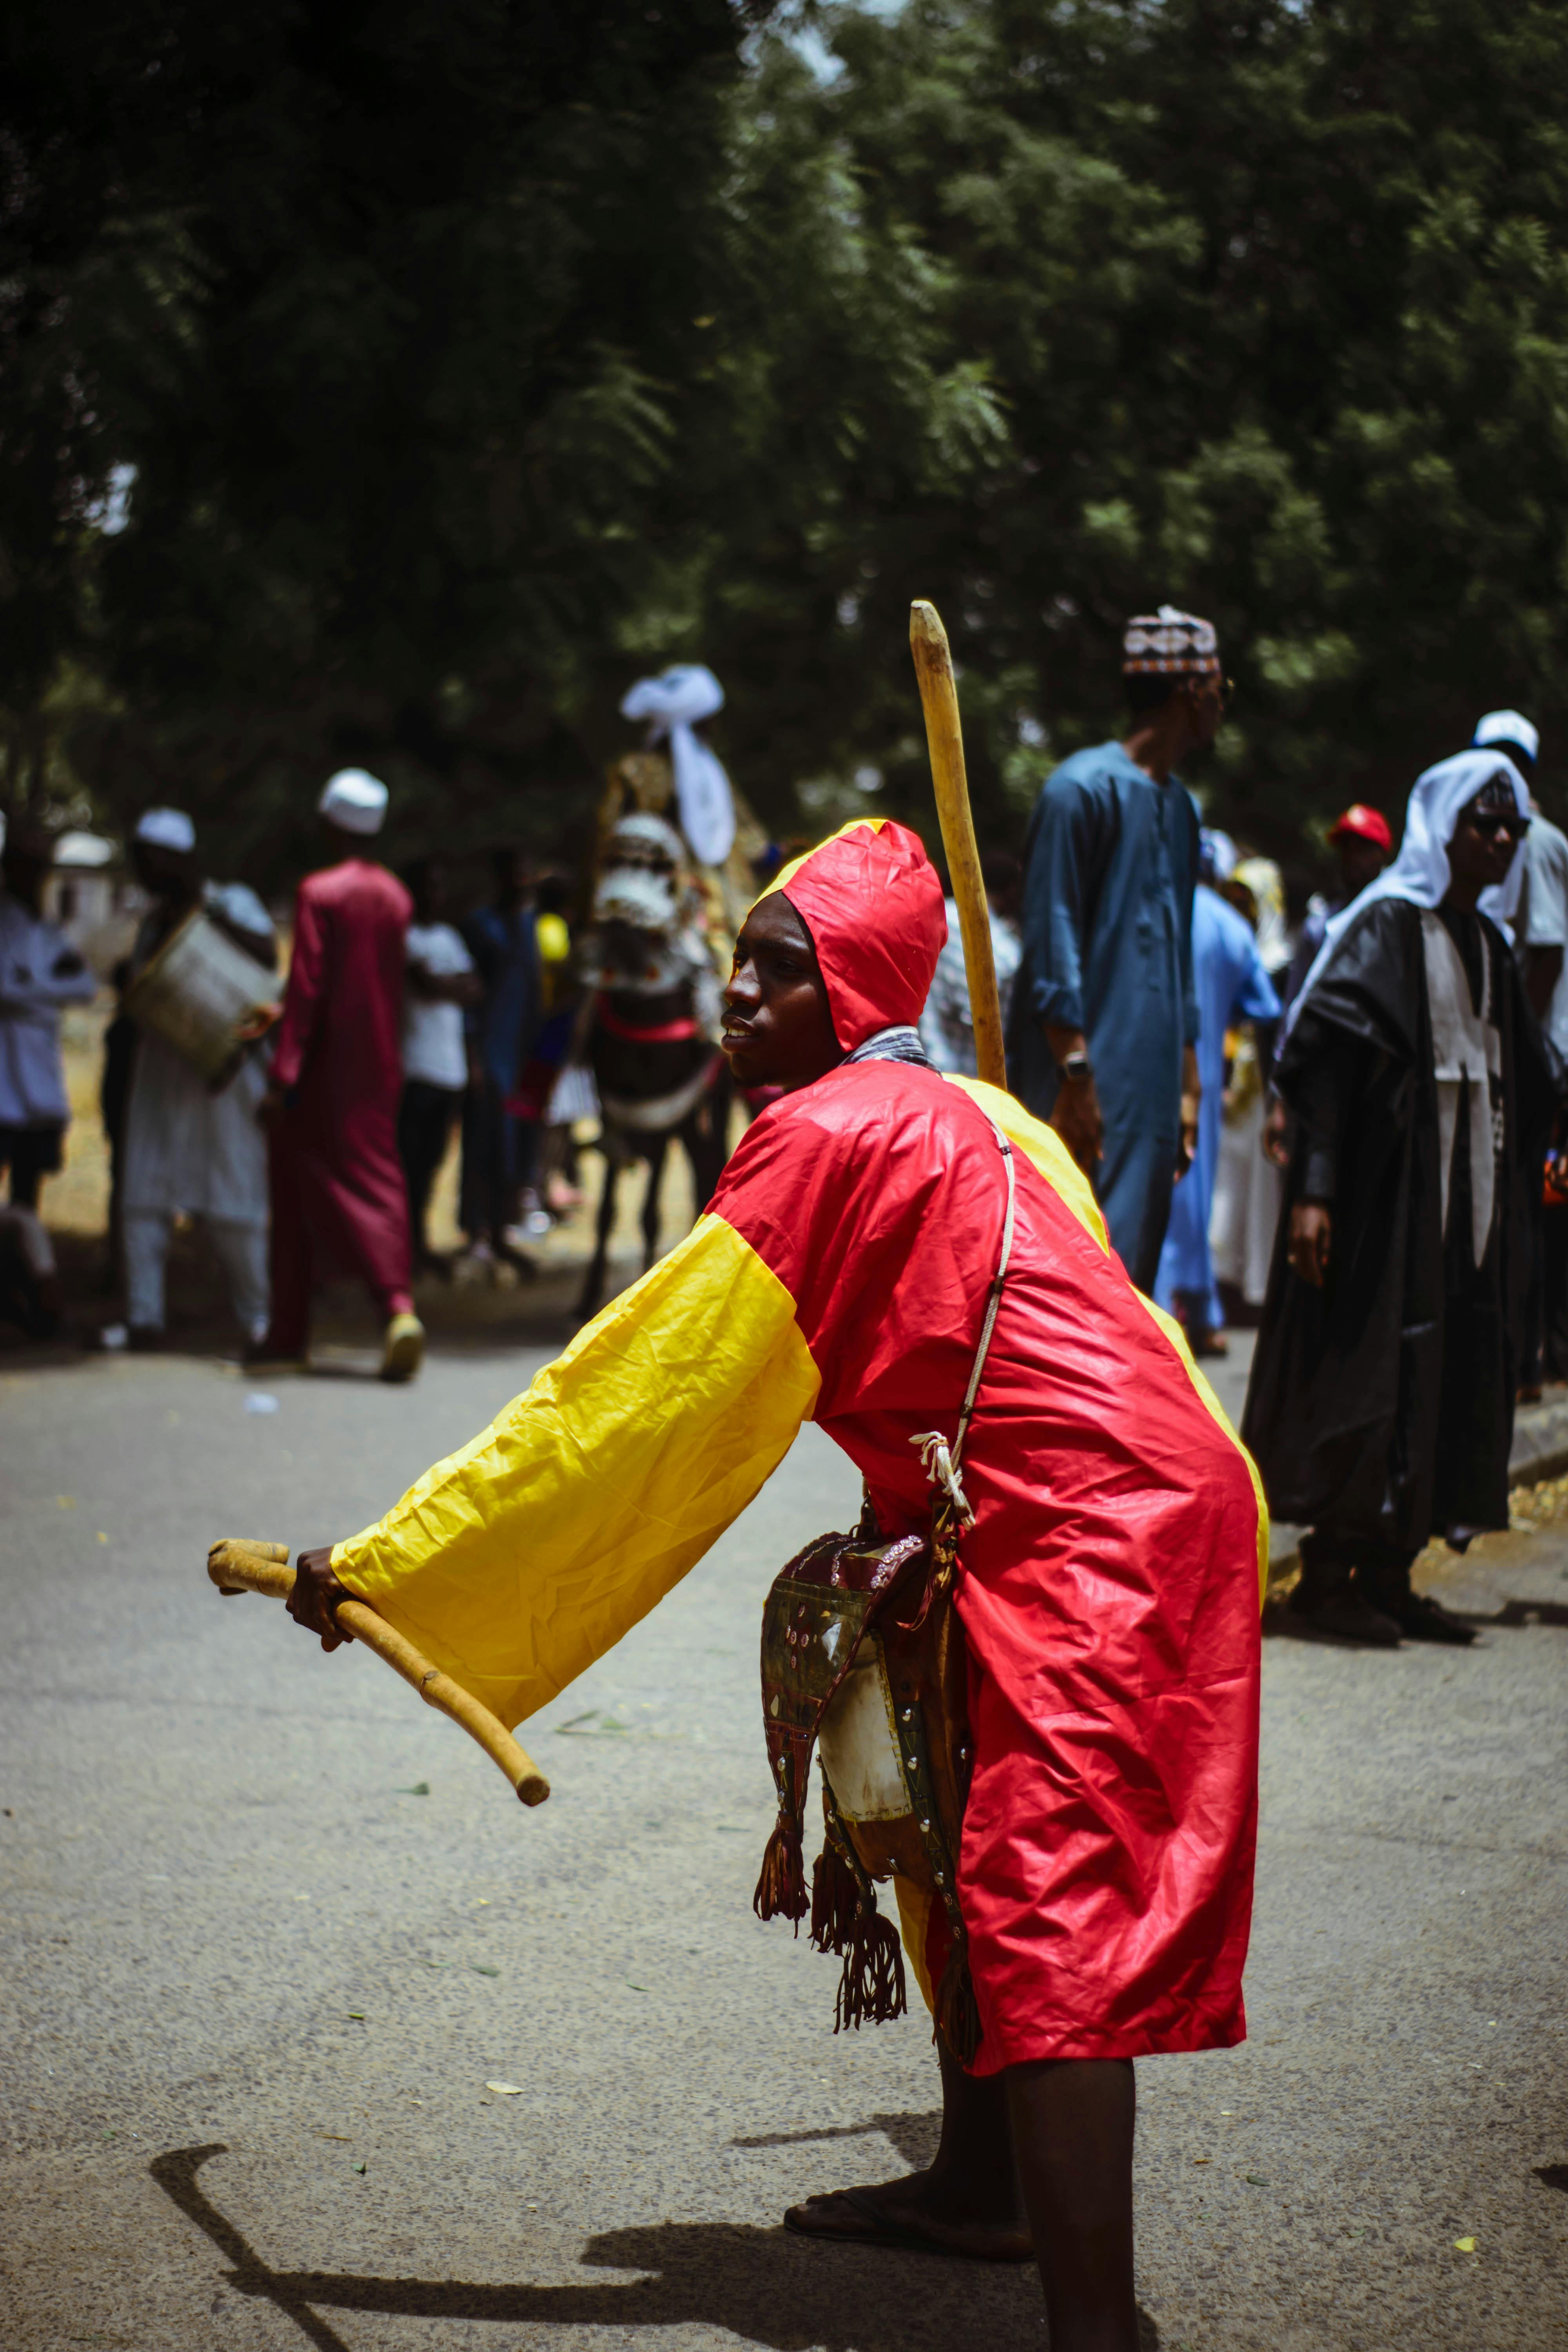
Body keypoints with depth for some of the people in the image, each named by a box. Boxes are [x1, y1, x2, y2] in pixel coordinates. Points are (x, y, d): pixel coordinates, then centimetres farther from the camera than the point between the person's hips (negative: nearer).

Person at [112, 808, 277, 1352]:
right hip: (160, 1071, 6)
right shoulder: (156, 918, 16)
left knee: (233, 1197, -3)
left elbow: (268, 955, -20)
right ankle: (144, 1318, 0)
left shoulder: (231, 902, -2)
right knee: (143, 1196, -2)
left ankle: (257, 1316, 9)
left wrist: (210, 911, -23)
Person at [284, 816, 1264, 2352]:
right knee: (971, 1844, 23)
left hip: (1093, 1535, -10)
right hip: (1153, 1504, 10)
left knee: (1044, 1905, -16)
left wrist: (384, 1564, -11)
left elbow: (641, 1393, -14)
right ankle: (983, 2189, 36)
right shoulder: (955, 1113, 16)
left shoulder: (832, 1135, -13)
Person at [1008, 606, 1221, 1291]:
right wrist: (1075, 1073, -16)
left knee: (1134, 1259, 7)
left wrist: (1187, 1083, 18)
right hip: (1091, 1077, -8)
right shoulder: (1083, 789, -9)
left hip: (1152, 1084, 8)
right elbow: (1051, 942, -12)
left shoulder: (1178, 807, 17)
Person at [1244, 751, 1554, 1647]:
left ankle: (1389, 1574, 14)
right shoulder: (1385, 926, -8)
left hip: (1467, 1197, 8)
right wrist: (1314, 1189, -23)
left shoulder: (1487, 944, 14)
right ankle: (1328, 1574, 2)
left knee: (1452, 1376, 7)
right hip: (1386, 1193, -8)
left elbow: (1521, 1081, 21)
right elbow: (1326, 1058, -16)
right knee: (1371, 1368, -6)